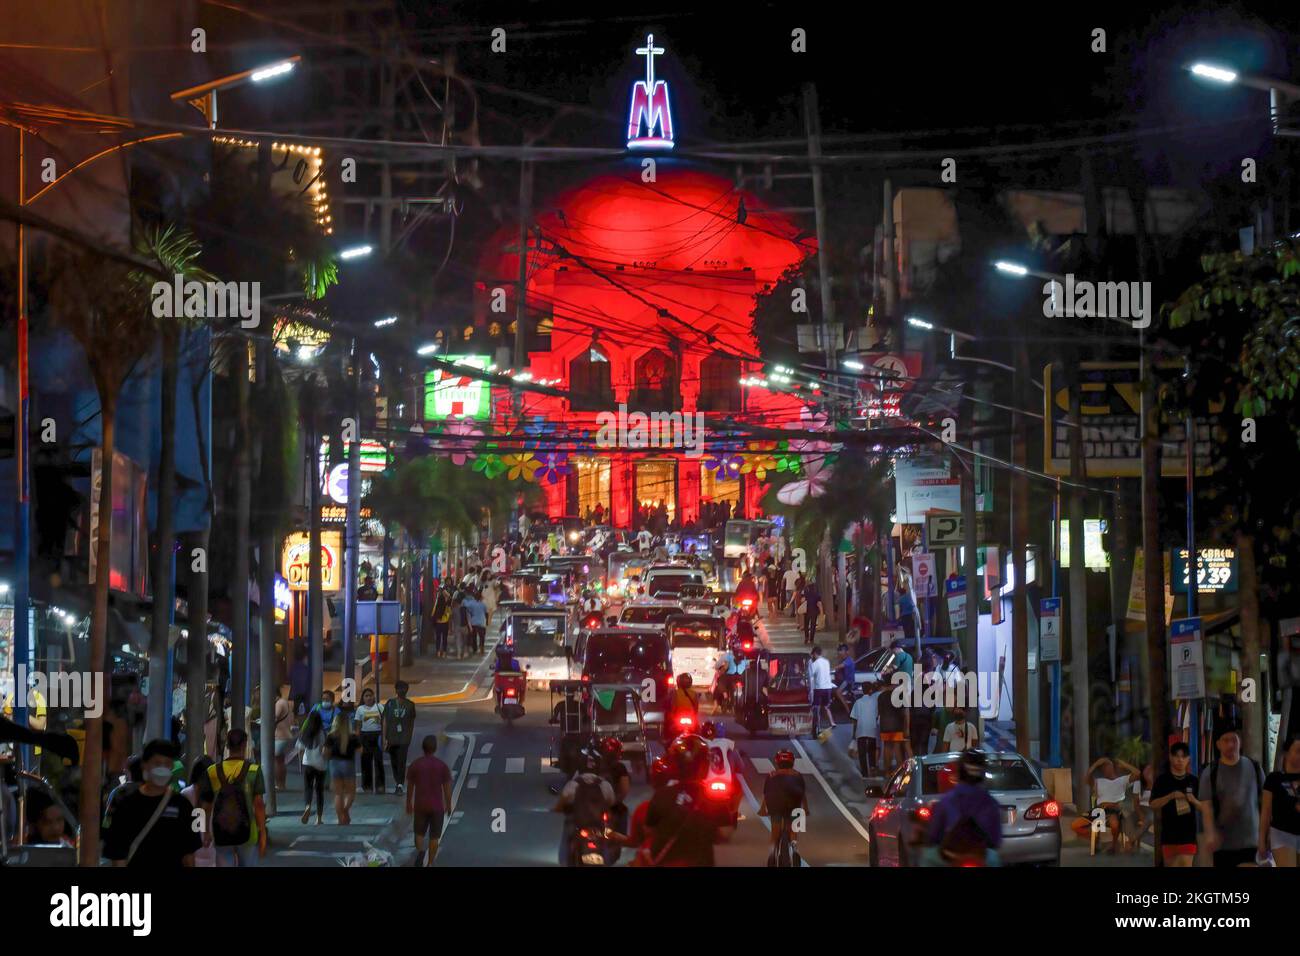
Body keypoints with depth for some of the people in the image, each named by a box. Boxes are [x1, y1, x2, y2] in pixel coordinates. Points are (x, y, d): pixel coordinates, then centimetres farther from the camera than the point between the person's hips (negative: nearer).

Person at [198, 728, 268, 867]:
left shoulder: (212, 772, 0)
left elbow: (206, 806, 4)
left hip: (221, 835, 1)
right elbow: (259, 804, -9)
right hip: (247, 834, -1)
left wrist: (206, 832, 17)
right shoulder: (253, 771, -6)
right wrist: (263, 834, -4)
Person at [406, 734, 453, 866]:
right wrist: (448, 805, 9)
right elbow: (447, 789, -5)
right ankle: (430, 864, 13)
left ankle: (420, 852, -11)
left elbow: (409, 787, -1)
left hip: (420, 806, 1)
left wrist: (408, 804, 13)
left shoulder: (414, 765, -8)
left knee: (420, 833, 17)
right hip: (437, 806, -1)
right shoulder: (443, 766, -10)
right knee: (434, 836, 12)